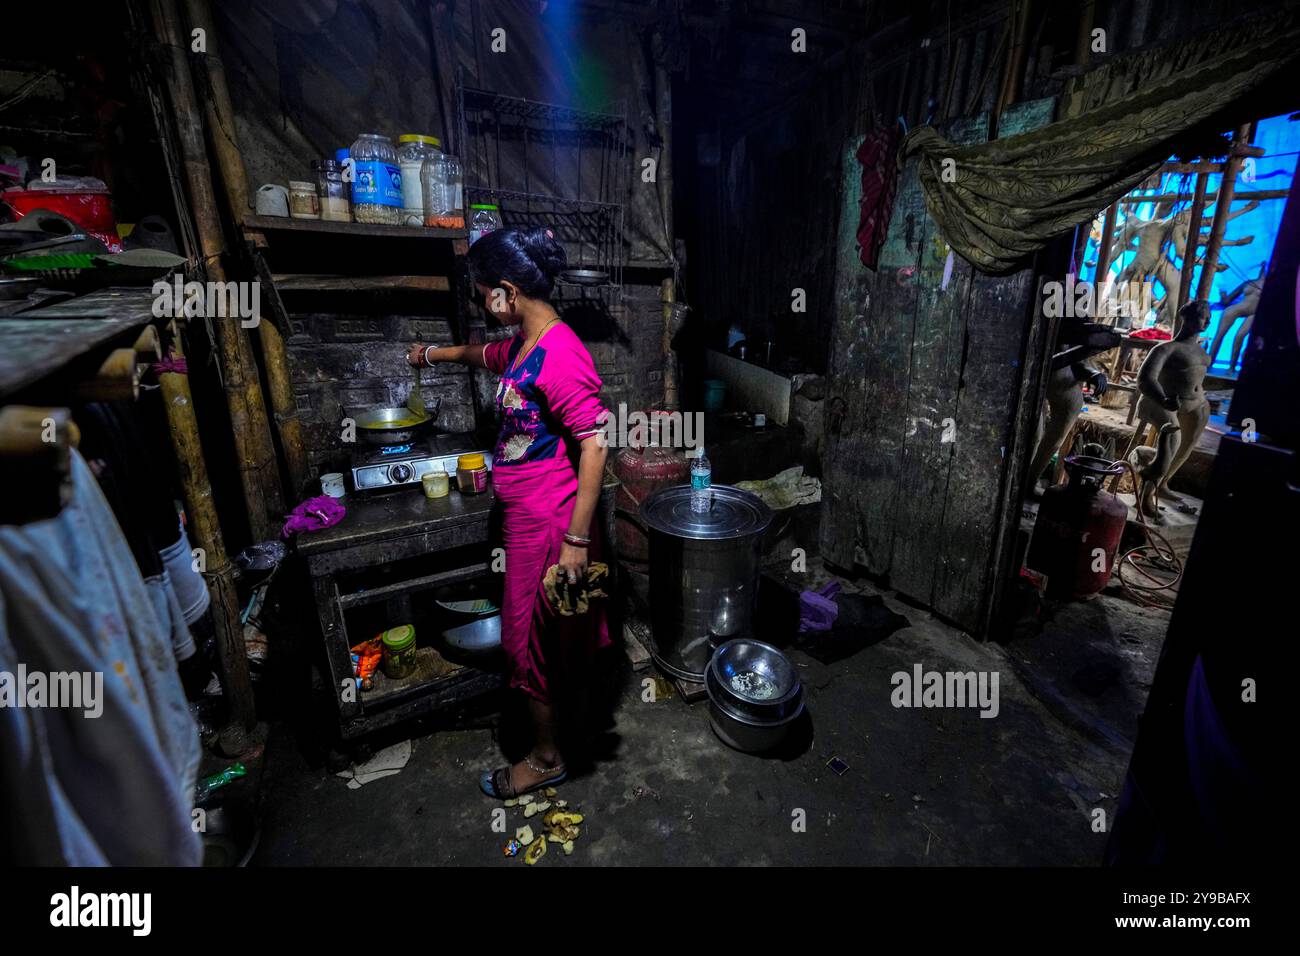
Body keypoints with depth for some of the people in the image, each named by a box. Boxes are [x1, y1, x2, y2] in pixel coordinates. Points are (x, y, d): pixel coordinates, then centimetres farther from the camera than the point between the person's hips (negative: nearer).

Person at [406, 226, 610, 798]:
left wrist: (576, 539, -26)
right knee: (557, 631, 25)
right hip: (525, 513, 9)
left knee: (532, 638, 7)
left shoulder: (560, 355, -23)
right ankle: (570, 708, 49)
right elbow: (491, 355, 31)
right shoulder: (525, 342, 7)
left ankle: (546, 758, 30)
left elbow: (595, 446, -27)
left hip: (546, 522, -9)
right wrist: (436, 353, 43)